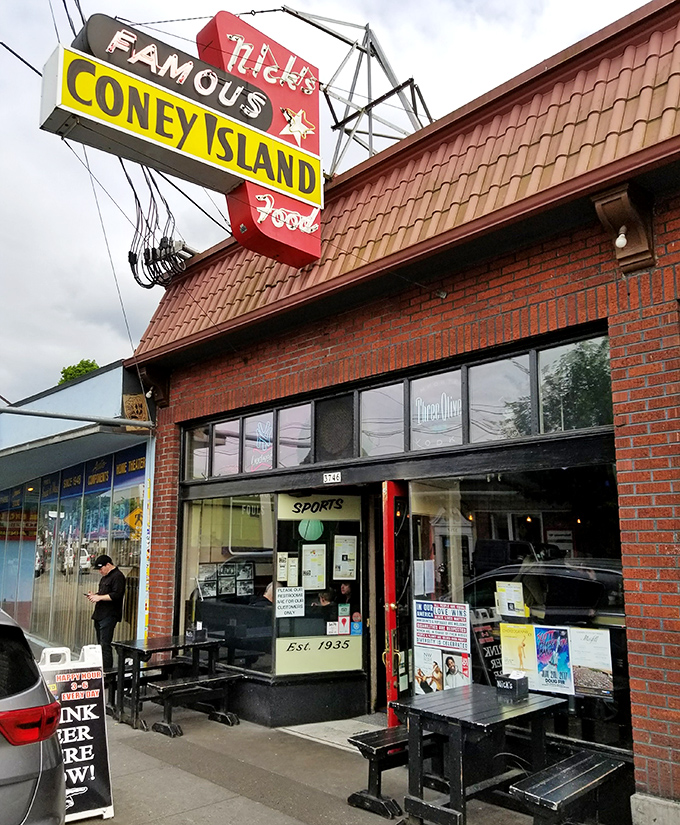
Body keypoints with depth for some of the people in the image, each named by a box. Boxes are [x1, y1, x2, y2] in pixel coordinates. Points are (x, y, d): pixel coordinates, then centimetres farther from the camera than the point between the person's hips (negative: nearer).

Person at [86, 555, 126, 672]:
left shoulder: (117, 576, -11)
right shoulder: (105, 577, 20)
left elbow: (116, 595, -20)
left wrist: (99, 597, -16)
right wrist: (94, 595, 9)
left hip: (109, 616, -10)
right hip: (100, 614, 10)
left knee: (105, 644, -12)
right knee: (100, 643, 12)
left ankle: (107, 668, -10)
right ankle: (100, 667, 18)